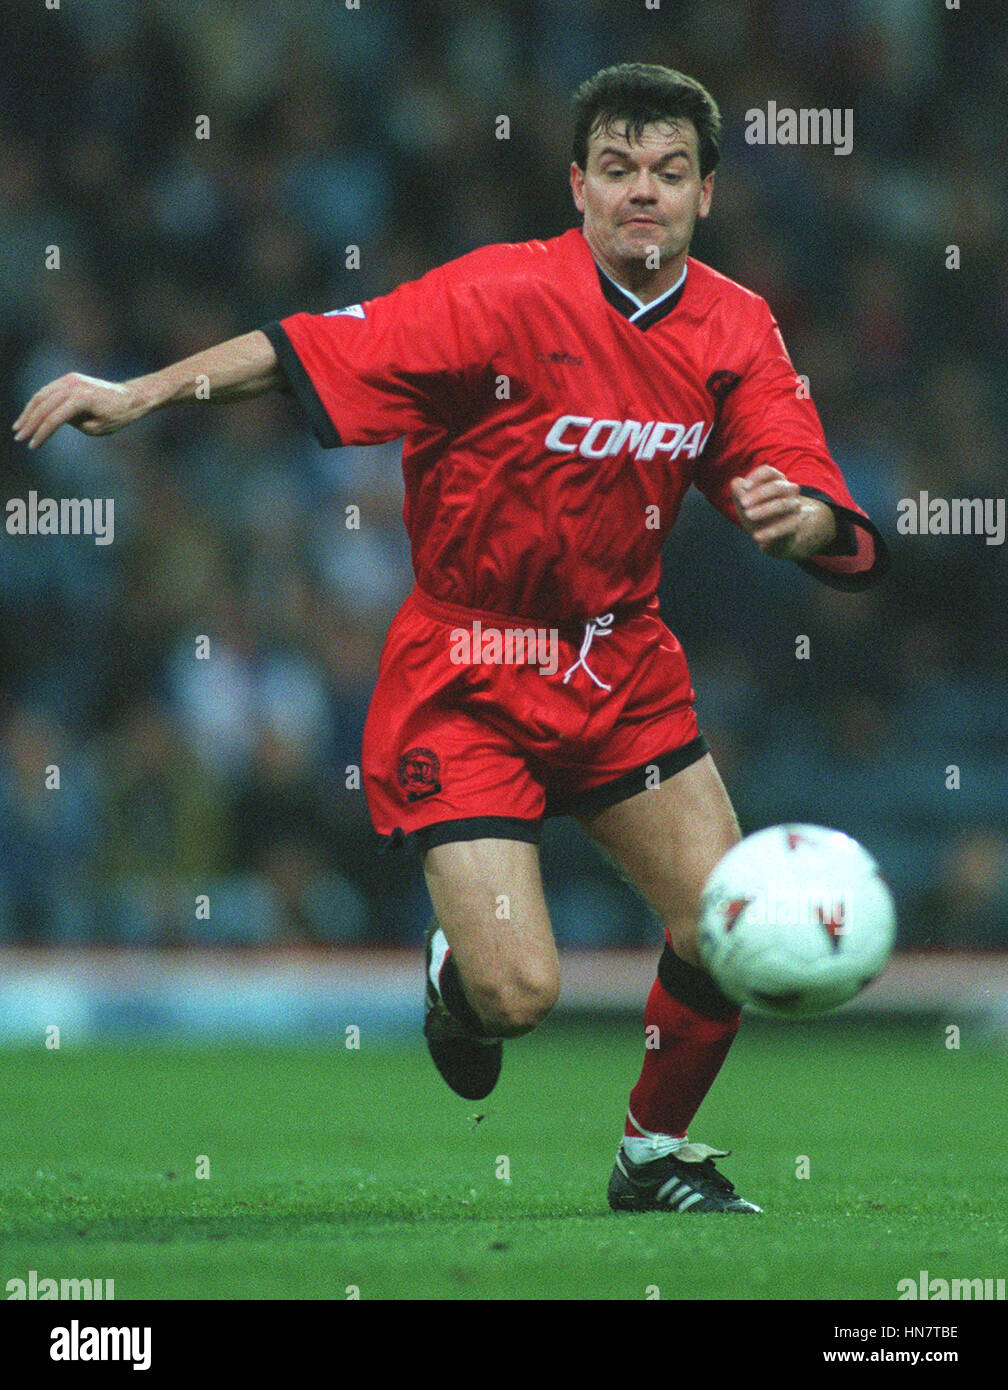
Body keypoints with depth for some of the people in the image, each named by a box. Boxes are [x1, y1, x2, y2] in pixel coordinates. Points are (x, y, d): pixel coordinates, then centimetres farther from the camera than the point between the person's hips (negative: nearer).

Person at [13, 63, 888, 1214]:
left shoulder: (735, 330, -3)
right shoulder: (509, 296, -19)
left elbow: (812, 502, -5)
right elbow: (315, 349, -20)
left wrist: (805, 518, -29)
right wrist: (141, 393, -28)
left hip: (623, 666, 5)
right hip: (466, 678, -5)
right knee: (519, 993, -14)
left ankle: (656, 1153, 25)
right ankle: (454, 969, 26)